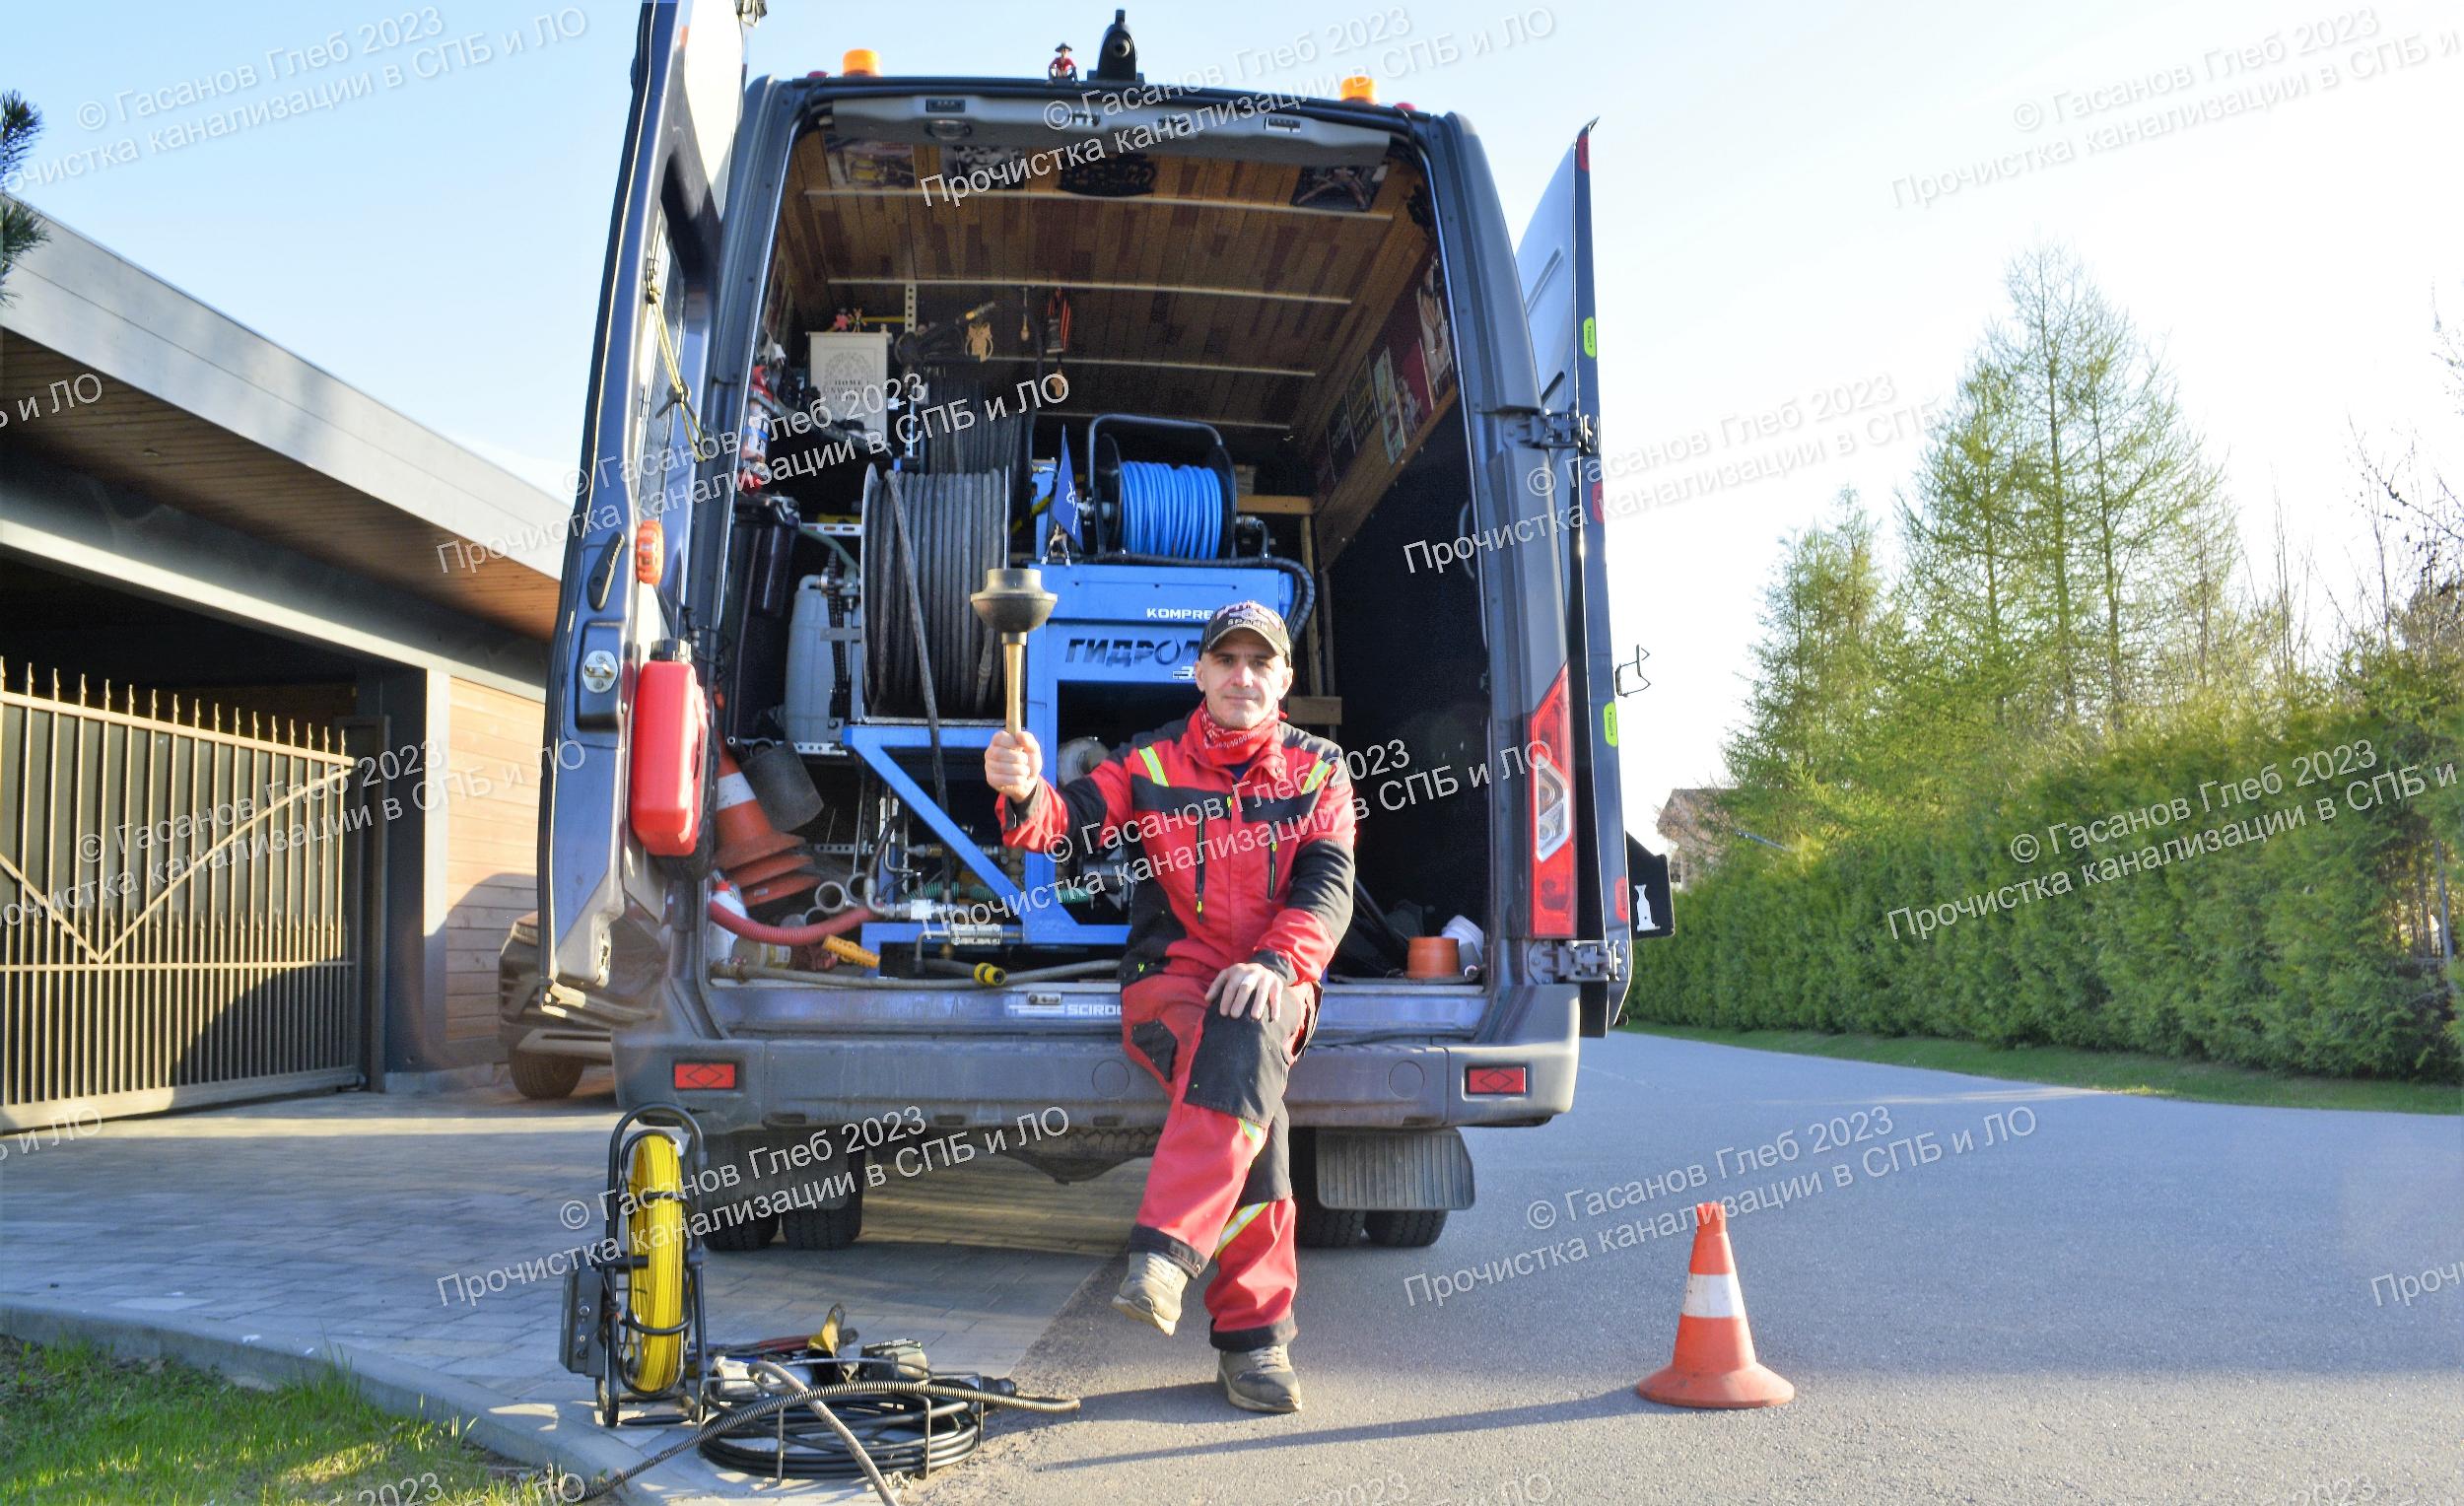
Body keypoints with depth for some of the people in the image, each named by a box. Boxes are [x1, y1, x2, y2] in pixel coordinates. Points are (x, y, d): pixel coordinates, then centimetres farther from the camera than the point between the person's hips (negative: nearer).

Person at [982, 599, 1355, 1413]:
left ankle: (1164, 1254, -41)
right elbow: (1070, 823, -8)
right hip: (1168, 981, 0)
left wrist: (1273, 964, -22)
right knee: (1252, 1108, -32)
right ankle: (1253, 1335, -28)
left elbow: (1328, 887, -2)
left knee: (1246, 1038, -38)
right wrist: (1026, 795, -33)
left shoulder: (1319, 771, 10)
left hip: (1272, 987, 0)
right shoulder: (1150, 763, 8)